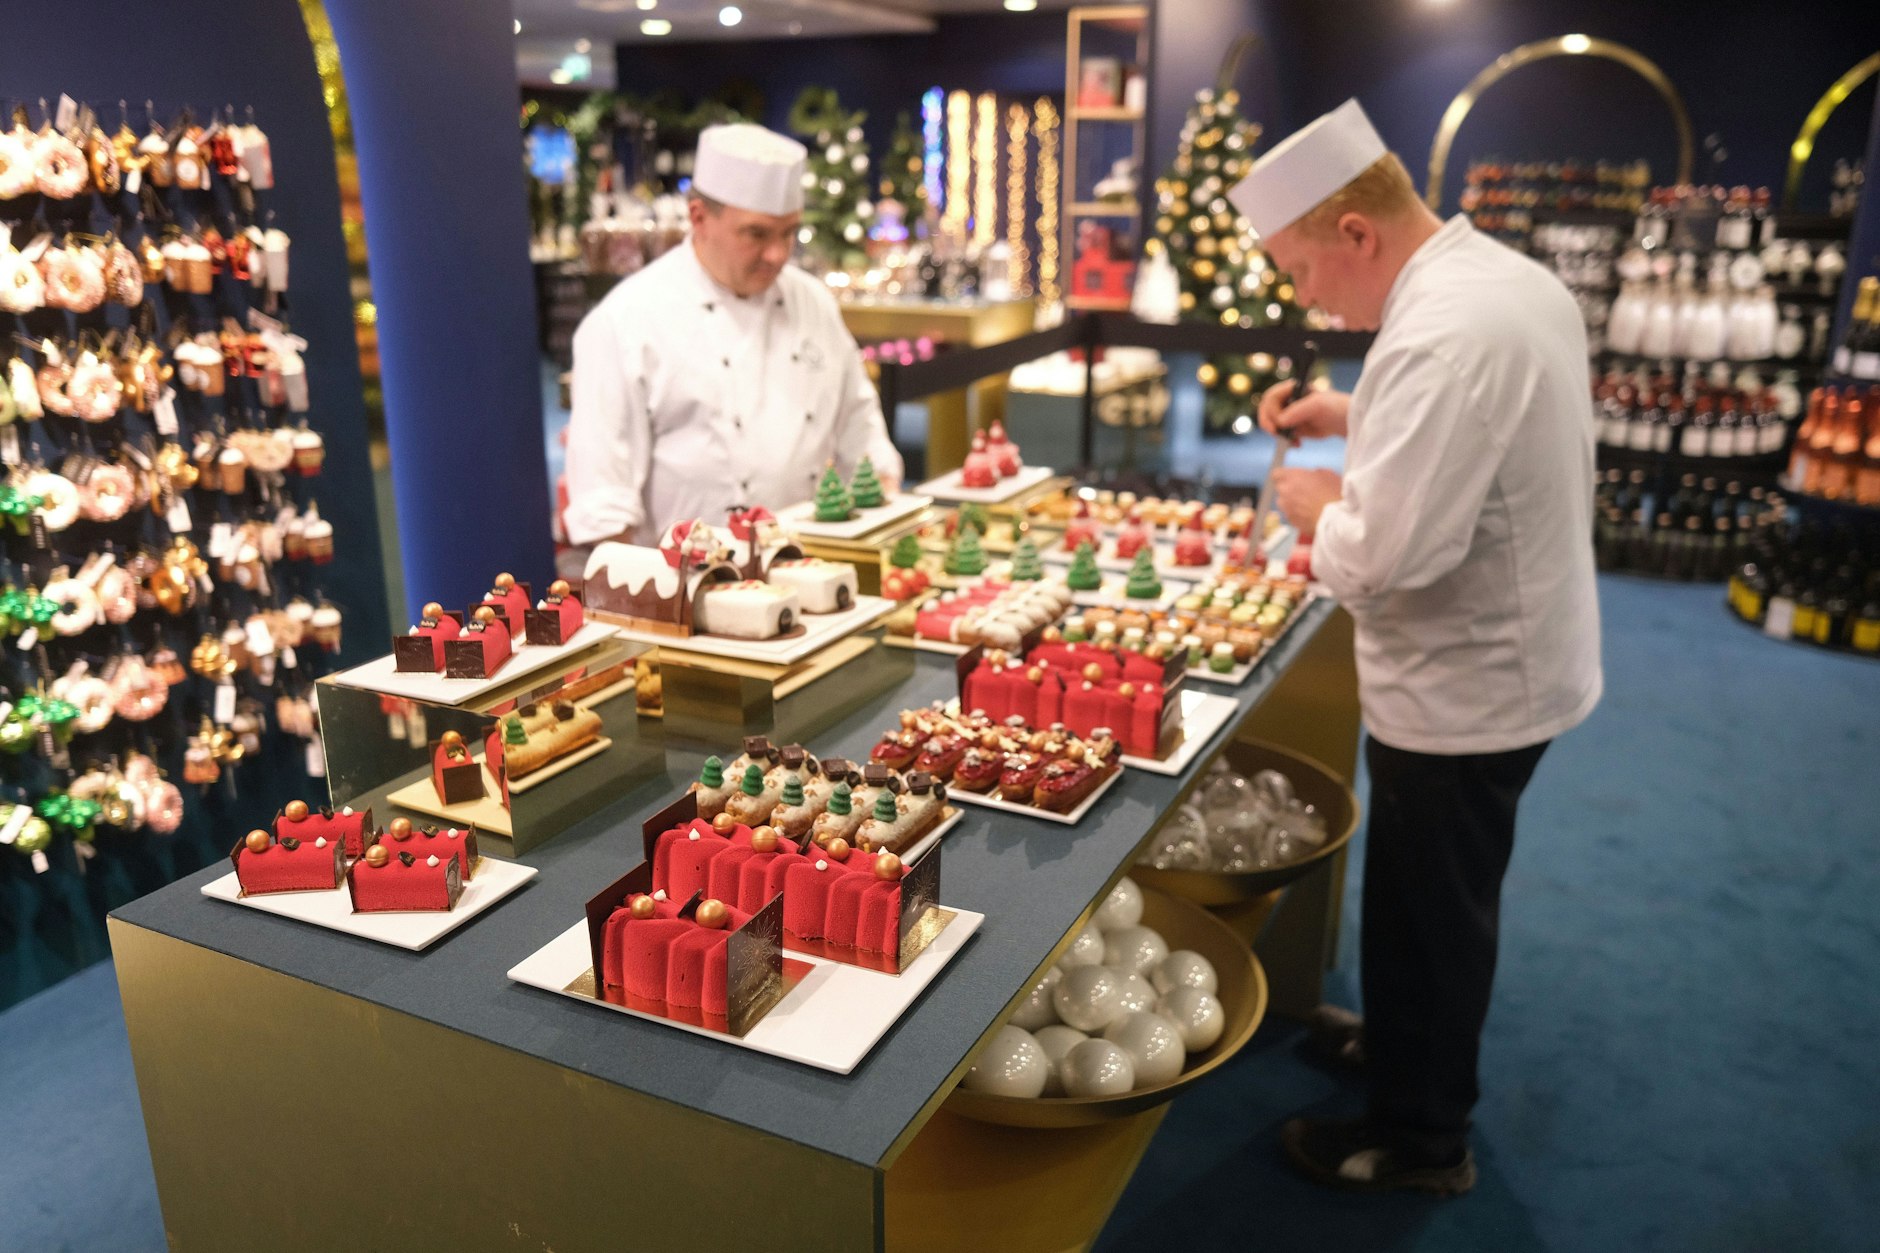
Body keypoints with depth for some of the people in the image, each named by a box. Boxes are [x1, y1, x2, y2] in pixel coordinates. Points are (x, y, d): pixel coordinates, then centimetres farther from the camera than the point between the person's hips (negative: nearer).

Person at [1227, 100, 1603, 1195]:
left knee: (1427, 918, 10)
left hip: (1460, 697, -10)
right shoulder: (1514, 278, 3)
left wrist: (1316, 502, -13)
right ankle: (1410, 1042, 49)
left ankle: (1418, 1137, 31)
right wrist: (1357, 416, 7)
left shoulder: (1440, 338, -30)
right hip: (1517, 664, 10)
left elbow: (1377, 554, -34)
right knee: (1441, 906, 27)